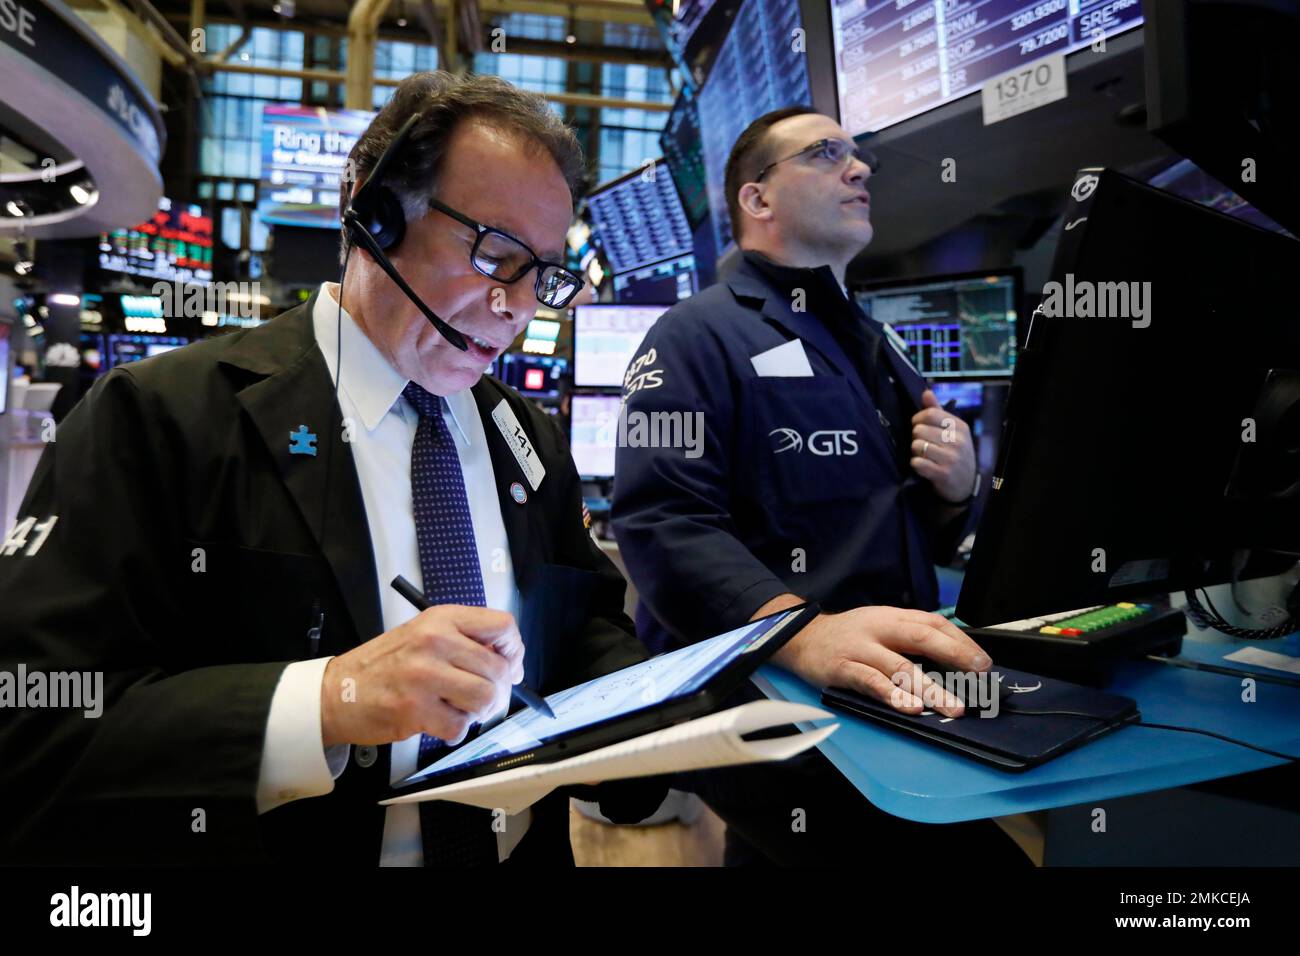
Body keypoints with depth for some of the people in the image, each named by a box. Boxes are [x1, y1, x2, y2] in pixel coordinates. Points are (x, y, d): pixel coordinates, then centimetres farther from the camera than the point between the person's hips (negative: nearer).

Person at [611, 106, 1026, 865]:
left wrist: (956, 492, 3)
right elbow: (663, 525, -20)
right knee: (963, 842, -25)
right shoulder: (699, 335, -4)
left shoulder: (879, 348, 21)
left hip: (897, 690, 9)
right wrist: (802, 631, -35)